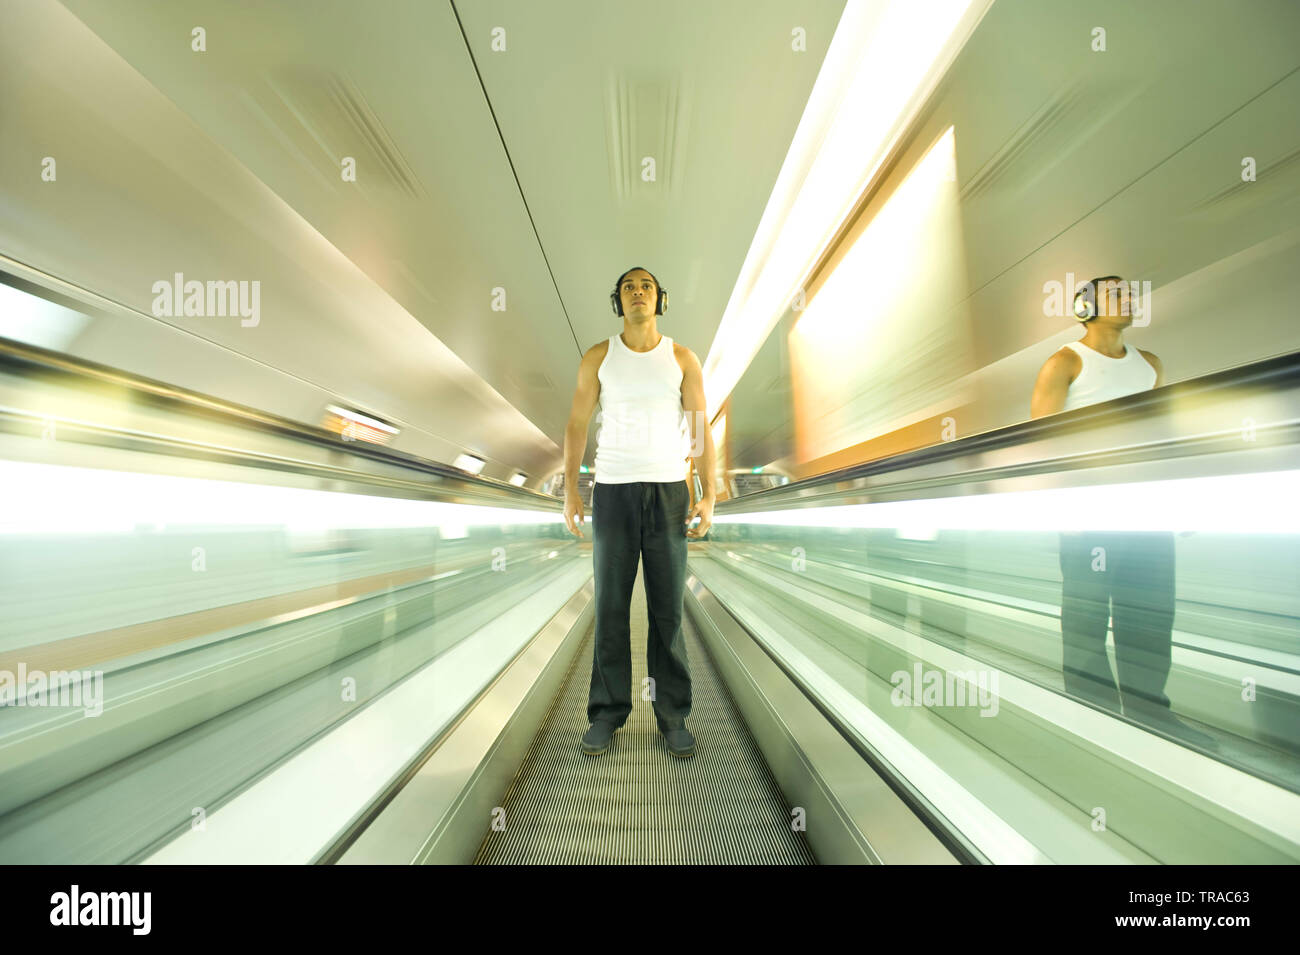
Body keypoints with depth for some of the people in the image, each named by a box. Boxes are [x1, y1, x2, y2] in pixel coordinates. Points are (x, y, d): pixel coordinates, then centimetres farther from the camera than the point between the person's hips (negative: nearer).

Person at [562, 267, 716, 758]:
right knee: (611, 607, 5)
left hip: (669, 491, 0)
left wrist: (709, 495, -6)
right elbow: (577, 425, 5)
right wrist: (570, 492, -5)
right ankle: (608, 712, 21)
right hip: (613, 491, 0)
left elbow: (700, 429, 4)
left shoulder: (683, 358, 6)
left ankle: (674, 717, 19)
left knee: (668, 608, 4)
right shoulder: (598, 356, 6)